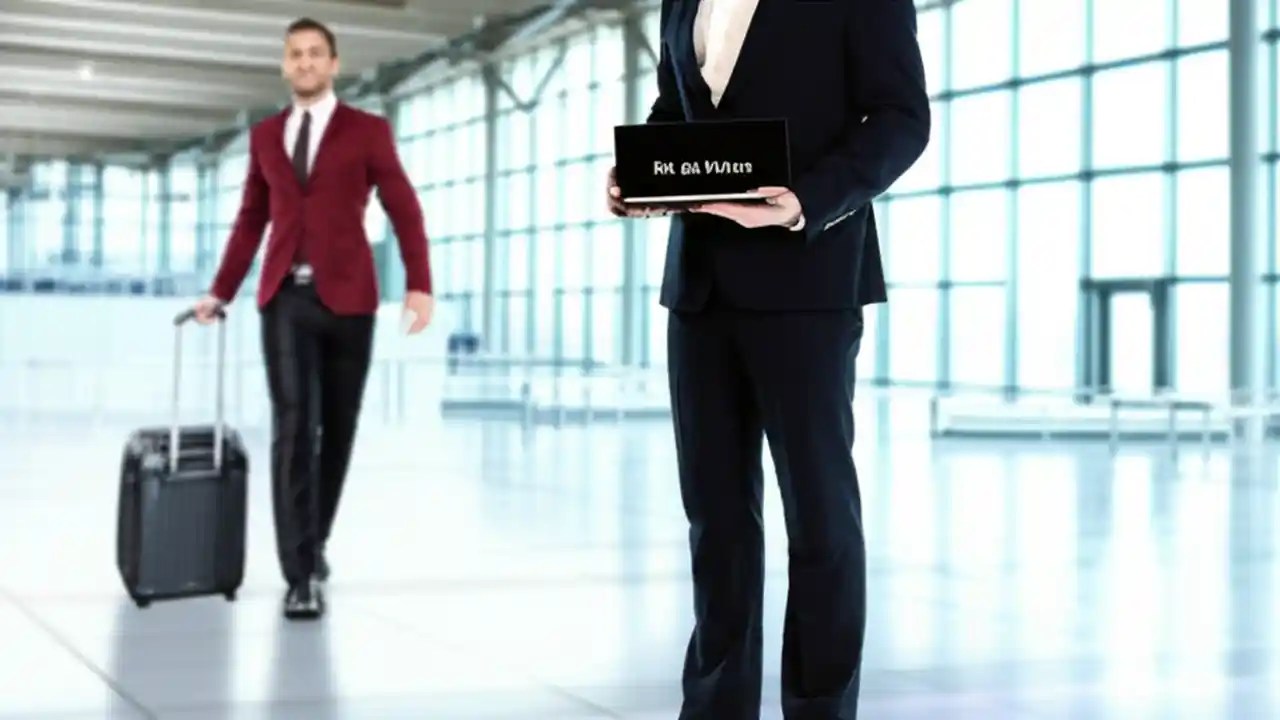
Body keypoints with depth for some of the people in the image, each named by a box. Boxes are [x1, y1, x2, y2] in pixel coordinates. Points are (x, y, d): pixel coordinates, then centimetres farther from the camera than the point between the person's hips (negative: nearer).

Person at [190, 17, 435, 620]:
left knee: (336, 428, 7)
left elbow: (405, 212, -1)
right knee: (293, 427, -12)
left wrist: (419, 285, -12)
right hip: (285, 299, 1)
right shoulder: (265, 136, 13)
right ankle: (301, 574, -13)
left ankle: (312, 542, 29)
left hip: (347, 299, -1)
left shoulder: (368, 131, 3)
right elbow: (250, 221, 18)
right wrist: (220, 292, 13)